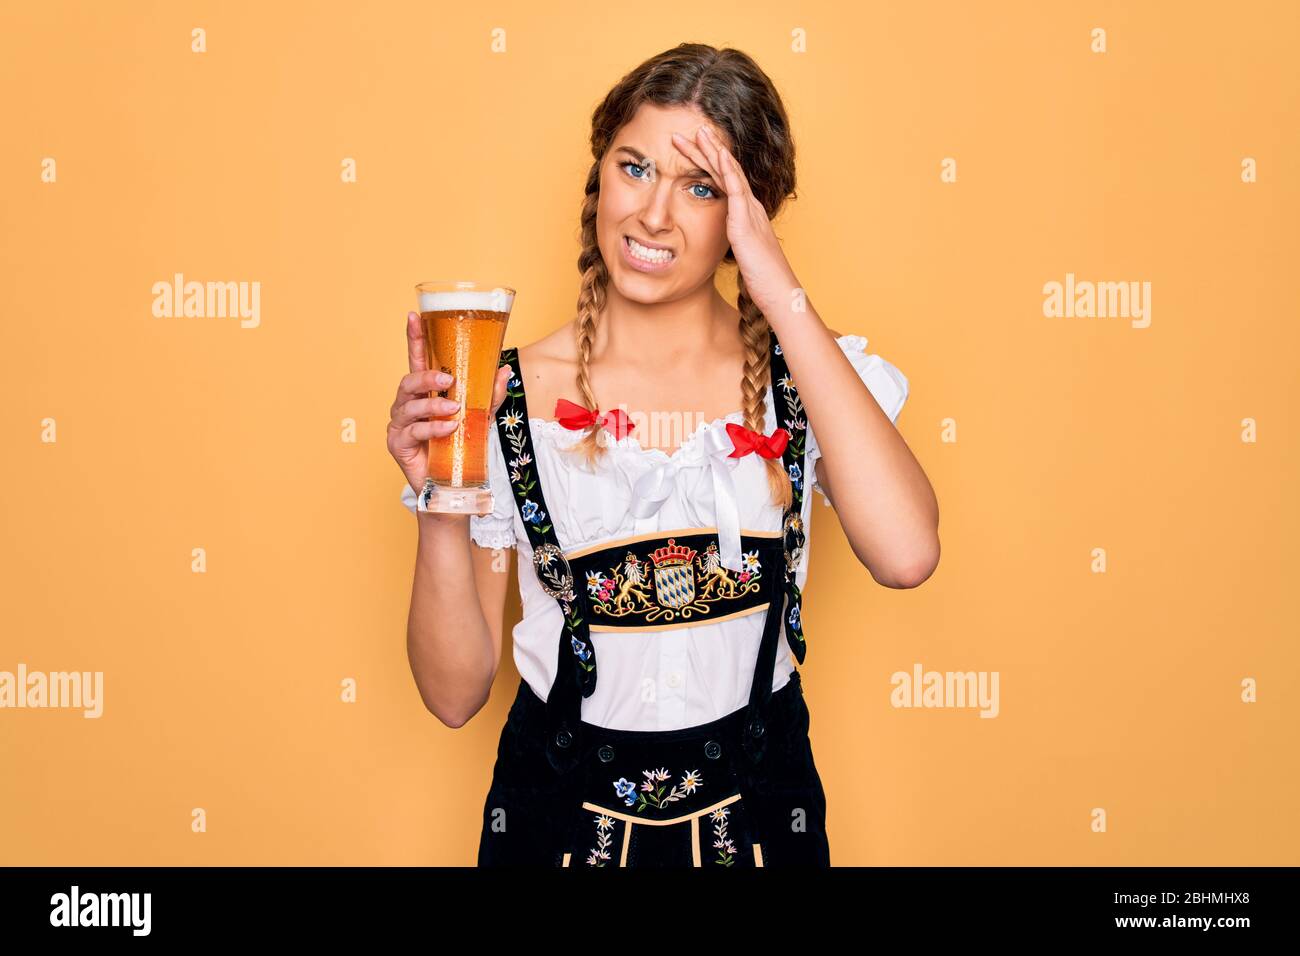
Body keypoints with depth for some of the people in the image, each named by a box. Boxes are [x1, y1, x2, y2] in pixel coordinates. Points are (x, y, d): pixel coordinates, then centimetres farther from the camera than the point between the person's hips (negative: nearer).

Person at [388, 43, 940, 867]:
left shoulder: (807, 375, -8)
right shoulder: (511, 395, -11)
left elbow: (906, 554, -30)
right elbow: (456, 693, -9)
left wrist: (783, 294, -26)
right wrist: (440, 513, -26)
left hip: (754, 810, 1)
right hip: (562, 817, 0)